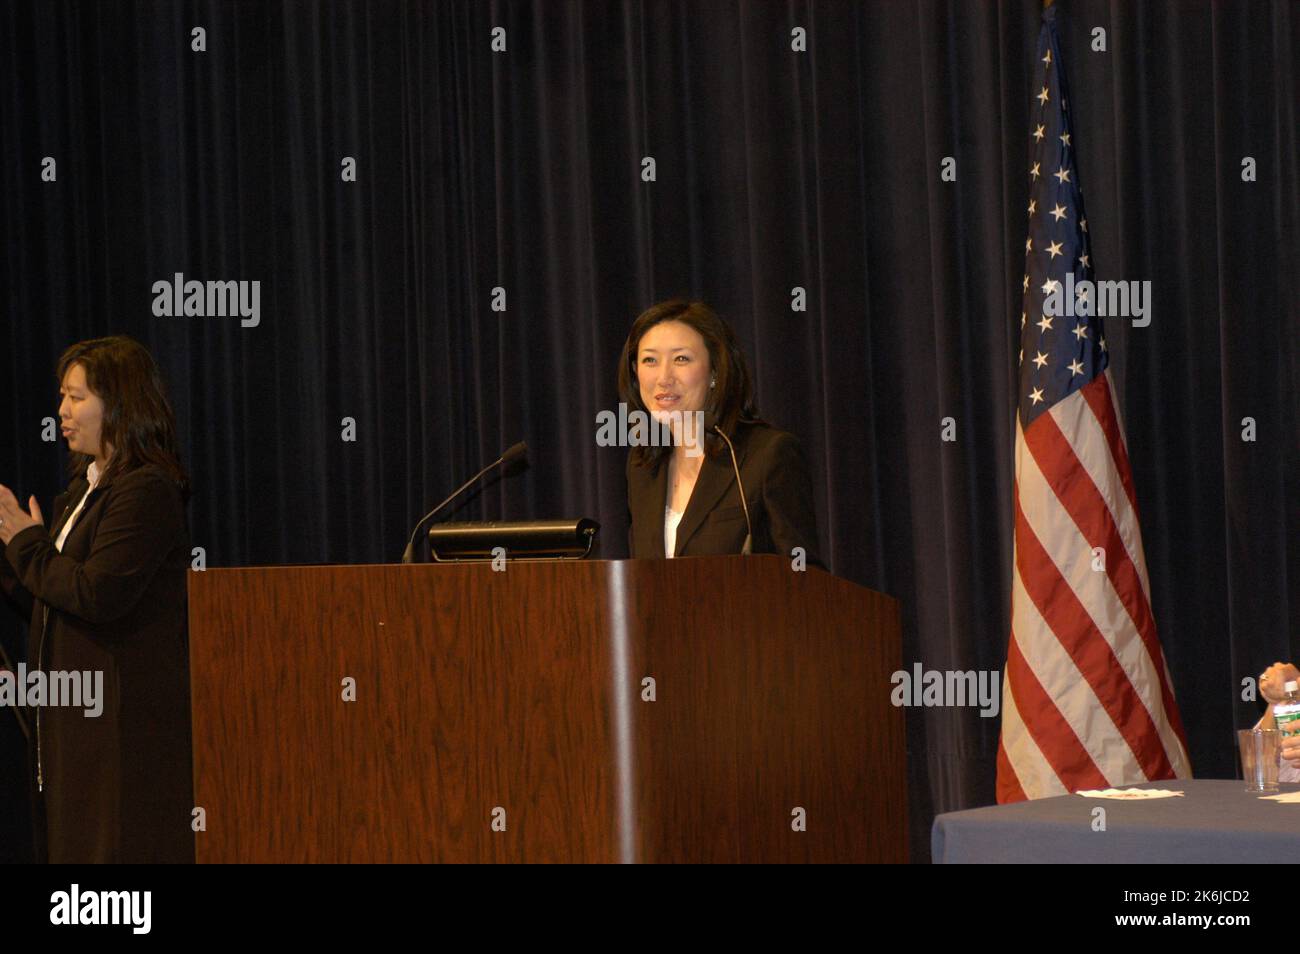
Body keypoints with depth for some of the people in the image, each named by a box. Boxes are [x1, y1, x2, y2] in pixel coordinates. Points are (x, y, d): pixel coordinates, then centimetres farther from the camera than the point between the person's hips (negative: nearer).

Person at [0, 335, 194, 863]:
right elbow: (51, 604, 21)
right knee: (73, 848, 10)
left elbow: (98, 594, -23)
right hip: (77, 717, 10)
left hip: (125, 718, -10)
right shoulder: (84, 490, 17)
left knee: (118, 849, -8)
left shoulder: (146, 491, -12)